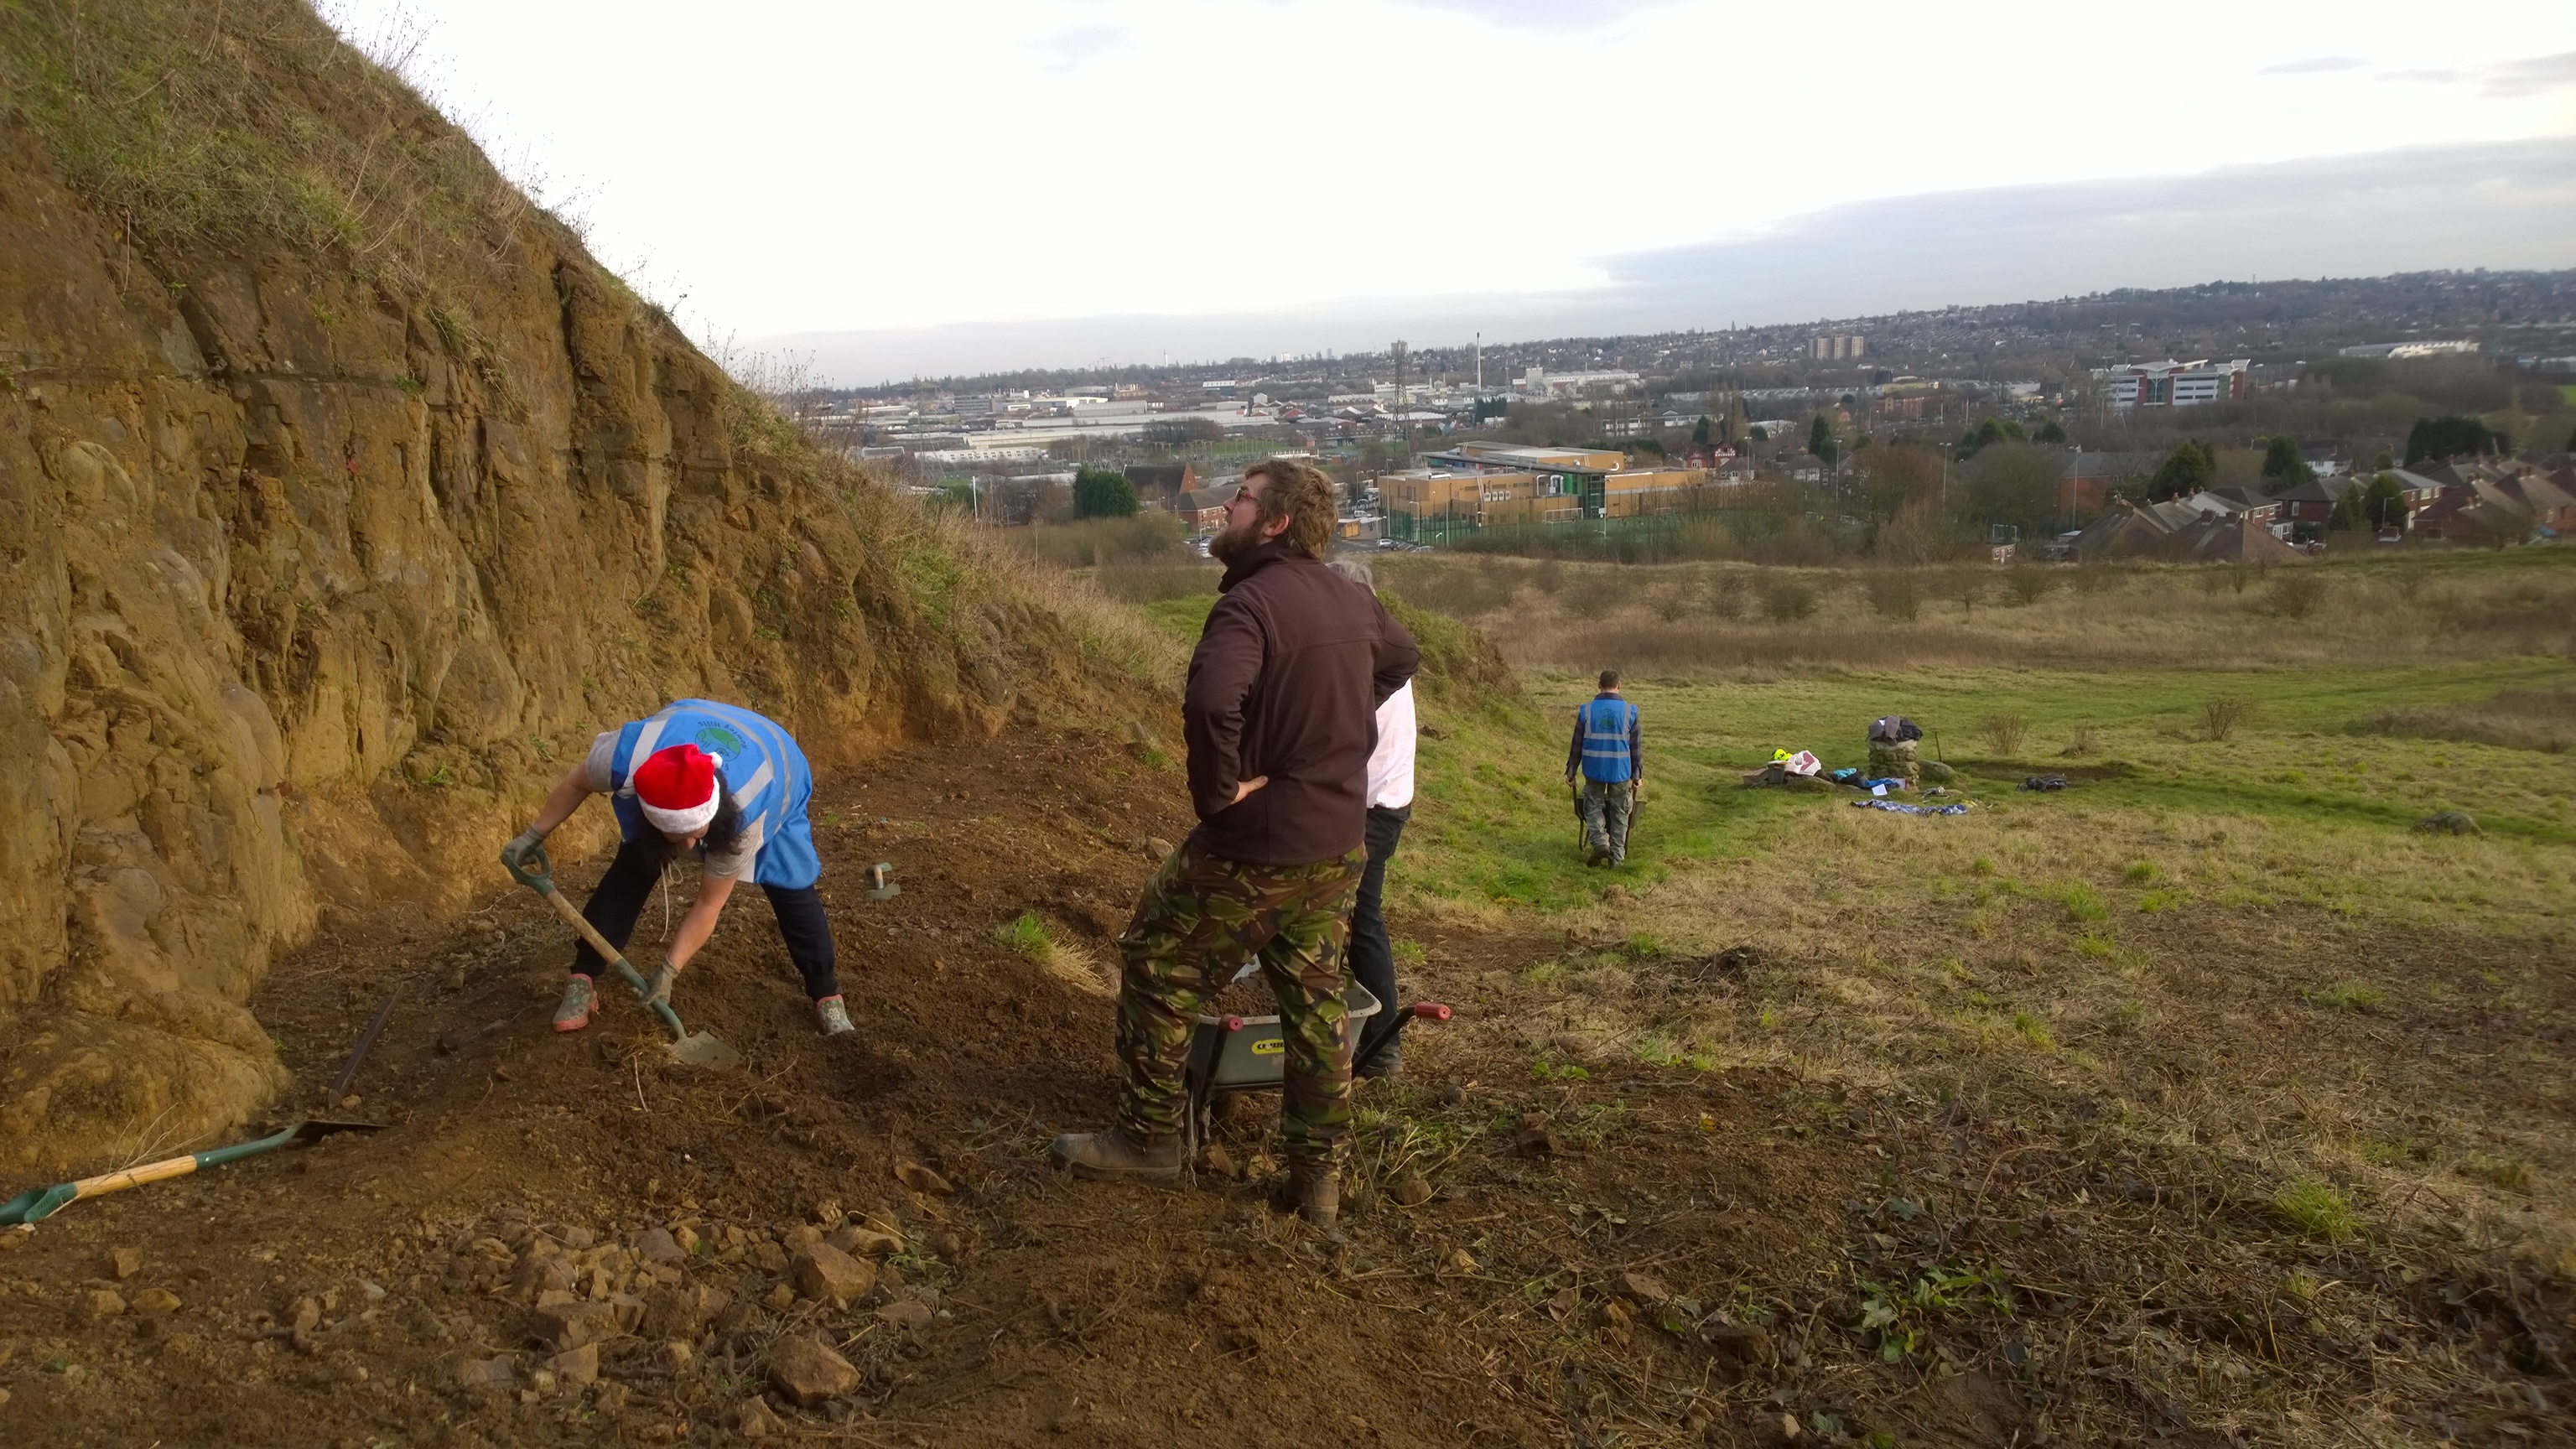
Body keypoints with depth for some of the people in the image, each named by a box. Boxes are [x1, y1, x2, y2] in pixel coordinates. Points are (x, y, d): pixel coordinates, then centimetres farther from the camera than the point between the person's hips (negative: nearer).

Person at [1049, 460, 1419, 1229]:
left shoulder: (1251, 603, -21)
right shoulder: (1354, 601, 4)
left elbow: (1210, 703, -39)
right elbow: (1401, 657, 27)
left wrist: (1219, 788, -22)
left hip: (1254, 847, -7)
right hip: (1339, 845, 8)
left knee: (1156, 967, 12)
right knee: (1315, 1001, 16)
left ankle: (1148, 1135, 22)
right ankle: (1316, 1174, 25)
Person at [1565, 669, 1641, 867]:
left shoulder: (1587, 710, -2)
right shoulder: (1629, 711, -3)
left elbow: (1577, 745, 2)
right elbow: (1635, 747, 1)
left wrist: (1571, 771, 9)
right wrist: (1638, 774, 9)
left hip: (1594, 769, 0)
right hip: (1621, 770, 0)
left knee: (1593, 806, 13)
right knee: (1619, 812, 10)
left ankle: (1599, 841, -10)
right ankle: (1617, 856, 12)